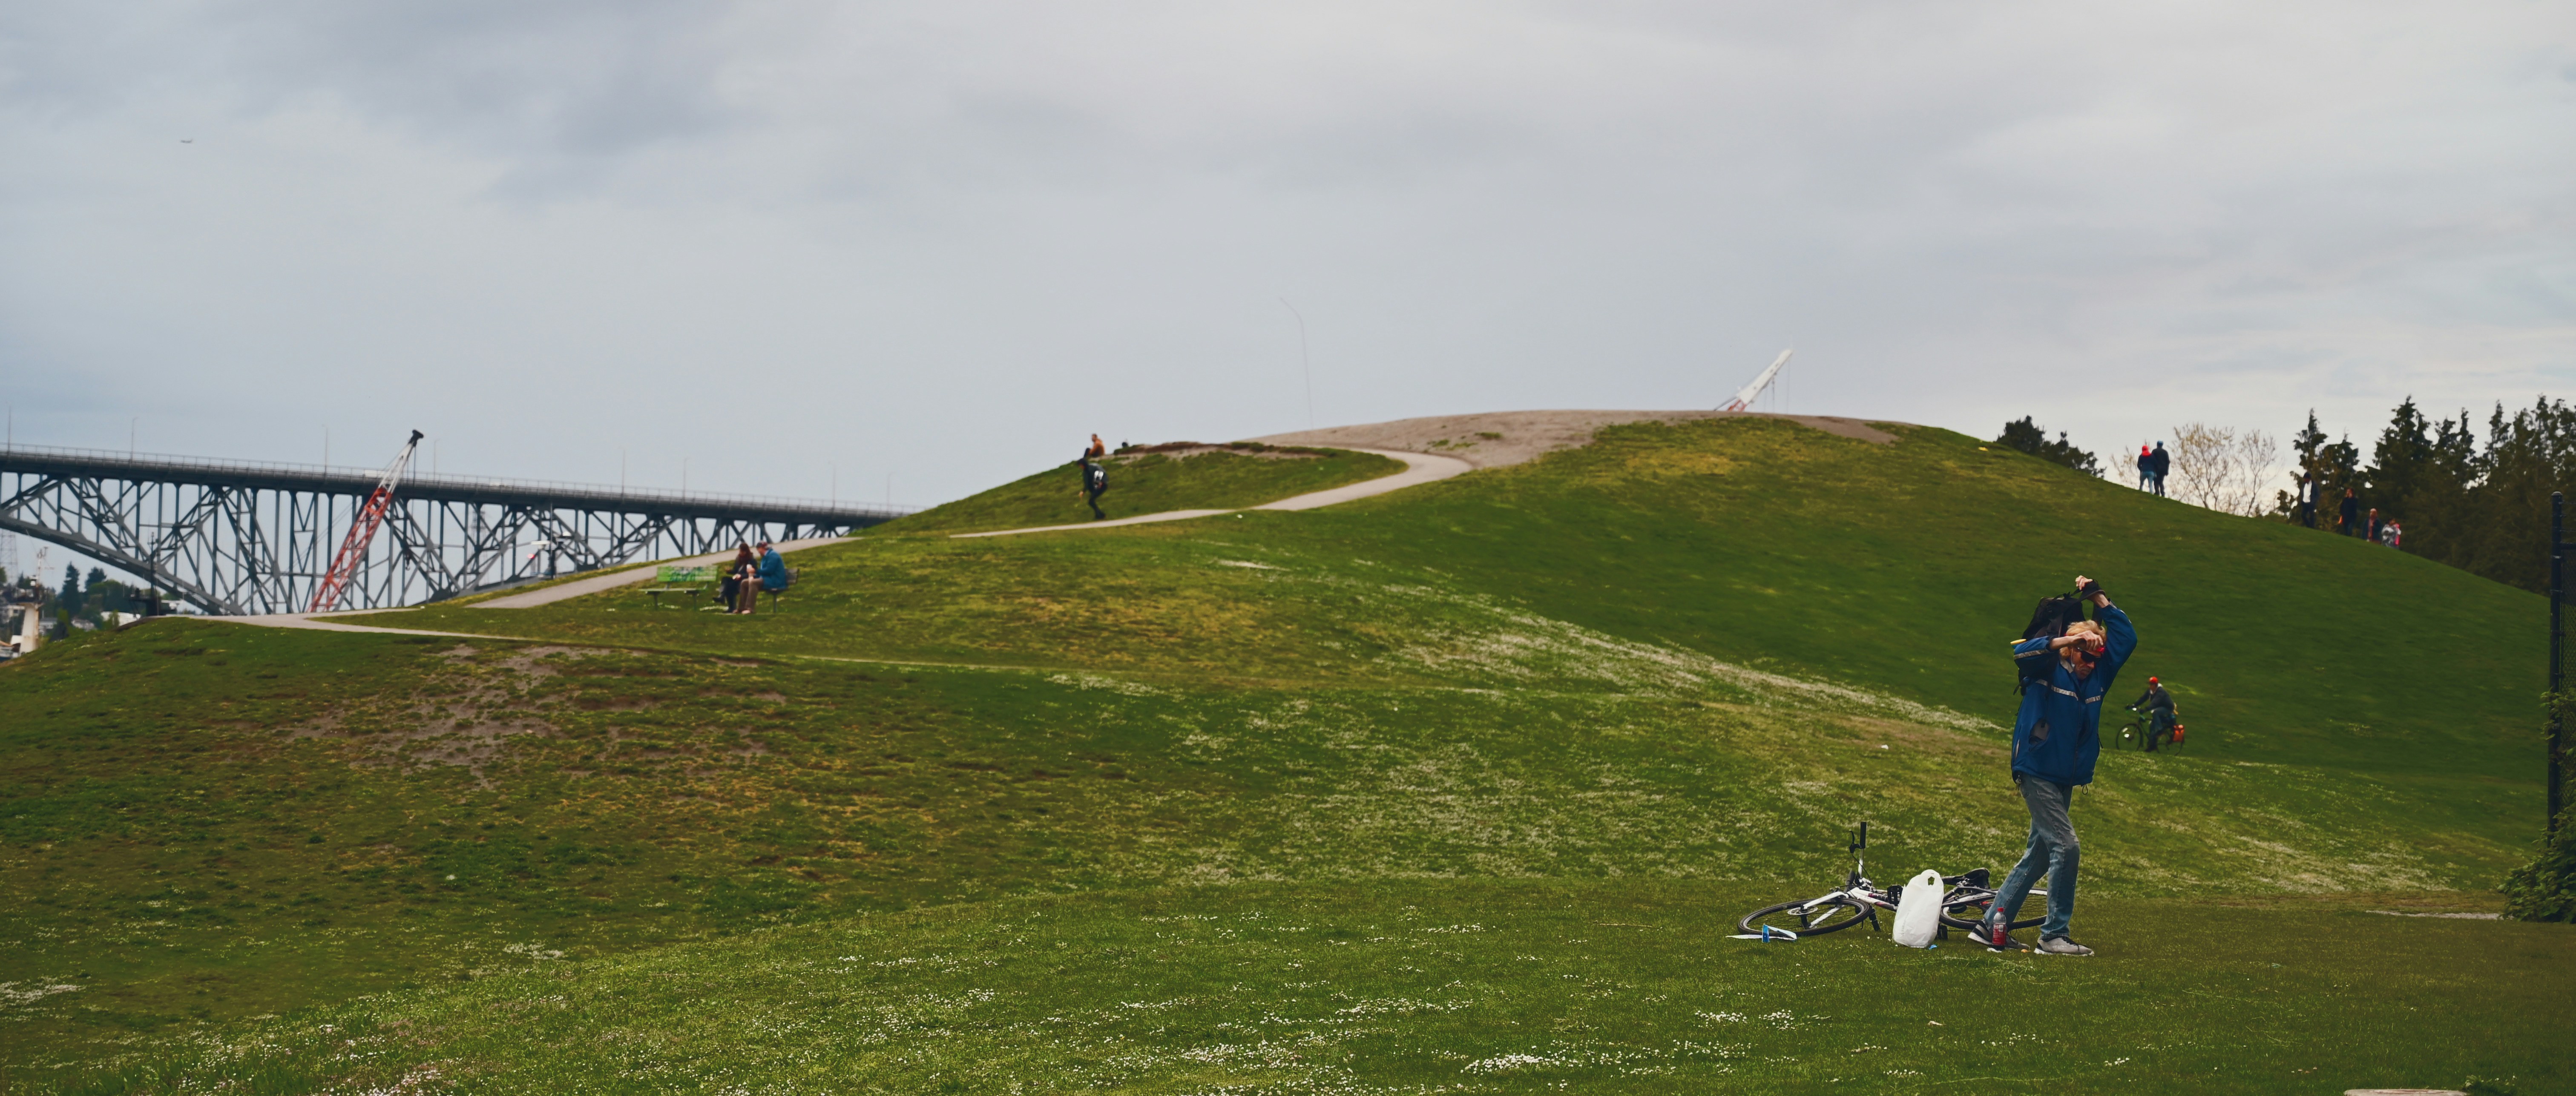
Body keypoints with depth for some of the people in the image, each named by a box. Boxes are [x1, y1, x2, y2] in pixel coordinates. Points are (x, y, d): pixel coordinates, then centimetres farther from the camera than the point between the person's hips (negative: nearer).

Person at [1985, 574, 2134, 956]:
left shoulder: (2098, 674, 9)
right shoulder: (2048, 670, -7)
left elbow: (2127, 638, 13)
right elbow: (2021, 652, -27)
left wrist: (2098, 598, 6)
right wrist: (2068, 640, -32)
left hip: (2066, 779, 7)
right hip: (2038, 773, -7)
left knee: (2038, 855, 9)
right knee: (2065, 847, -14)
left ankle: (1994, 924, 14)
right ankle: (2055, 934, -9)